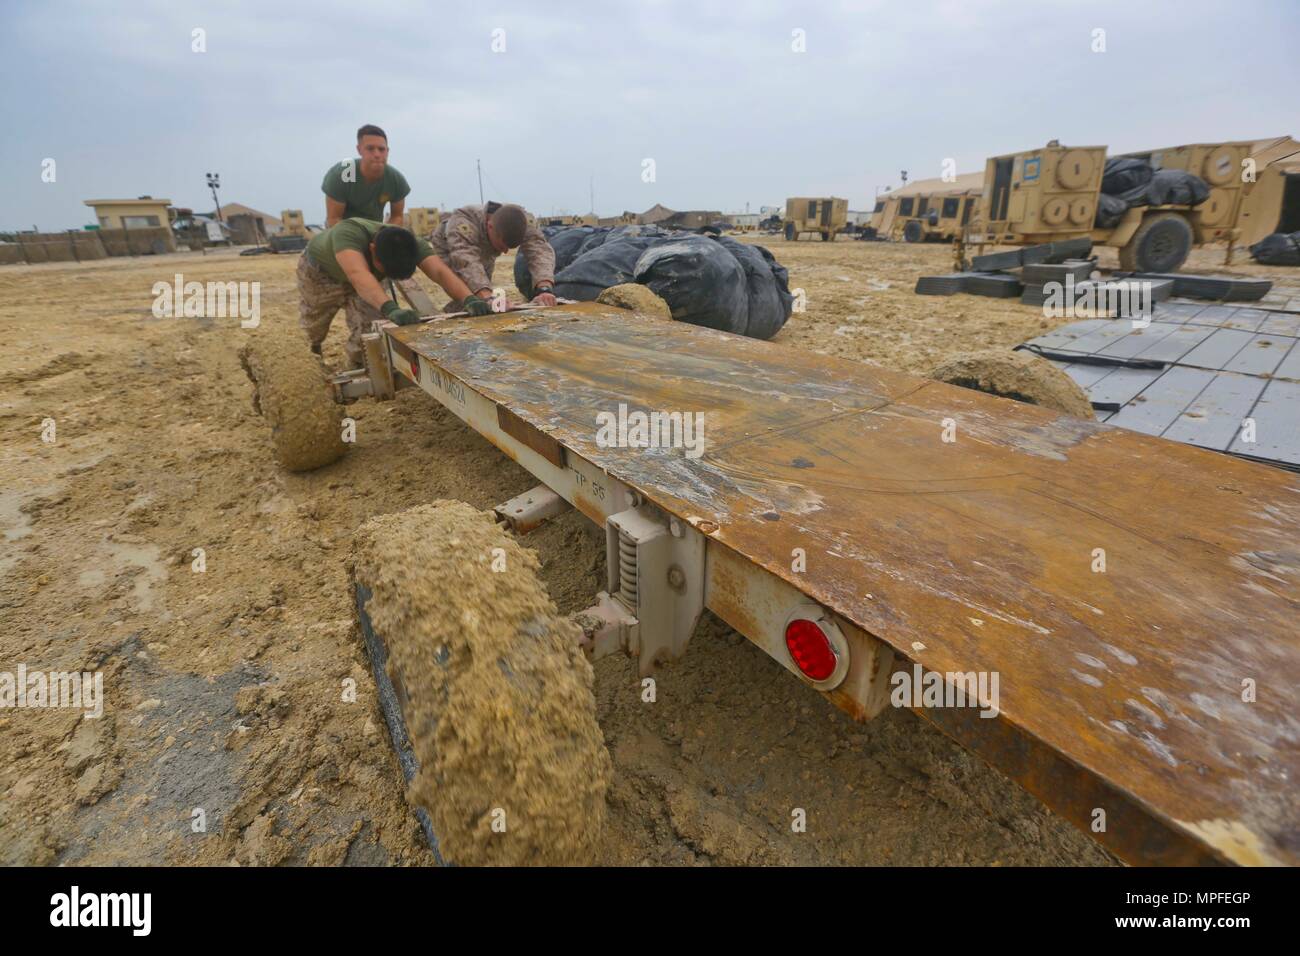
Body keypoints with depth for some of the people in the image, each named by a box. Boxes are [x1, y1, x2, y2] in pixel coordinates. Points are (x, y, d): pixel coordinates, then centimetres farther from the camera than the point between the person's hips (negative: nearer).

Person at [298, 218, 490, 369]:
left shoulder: (411, 245, -36)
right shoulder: (348, 233, -46)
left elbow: (440, 271, -51)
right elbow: (359, 275, -64)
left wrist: (469, 299, -70)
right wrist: (390, 308, -82)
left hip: (367, 278, 2)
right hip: (320, 268, -2)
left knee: (368, 325, -15)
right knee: (313, 321, 15)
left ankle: (356, 369, 13)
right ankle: (315, 342, 52)